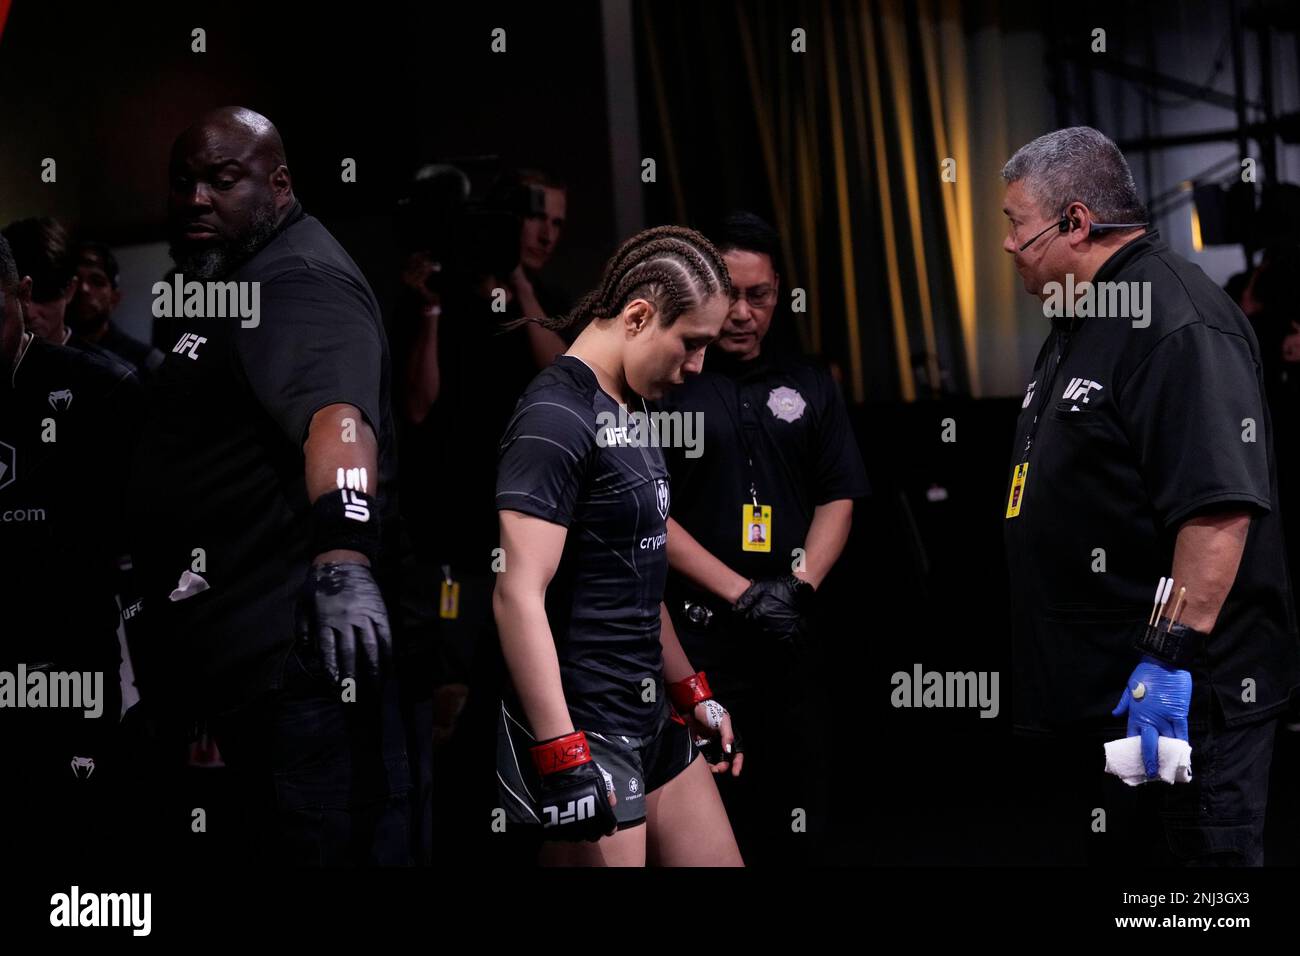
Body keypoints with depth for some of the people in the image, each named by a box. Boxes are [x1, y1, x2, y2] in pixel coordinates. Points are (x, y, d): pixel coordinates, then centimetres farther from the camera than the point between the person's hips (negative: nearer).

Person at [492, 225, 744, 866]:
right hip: (583, 731, -9)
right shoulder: (556, 418, -16)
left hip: (649, 717, 10)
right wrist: (562, 758, -26)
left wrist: (690, 692, 24)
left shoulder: (627, 411, 14)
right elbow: (518, 594, -23)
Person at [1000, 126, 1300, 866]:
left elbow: (1221, 507, -27)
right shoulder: (1082, 321, 17)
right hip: (1085, 693, 10)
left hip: (1177, 696, -10)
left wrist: (1174, 654, -27)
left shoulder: (1179, 321, -17)